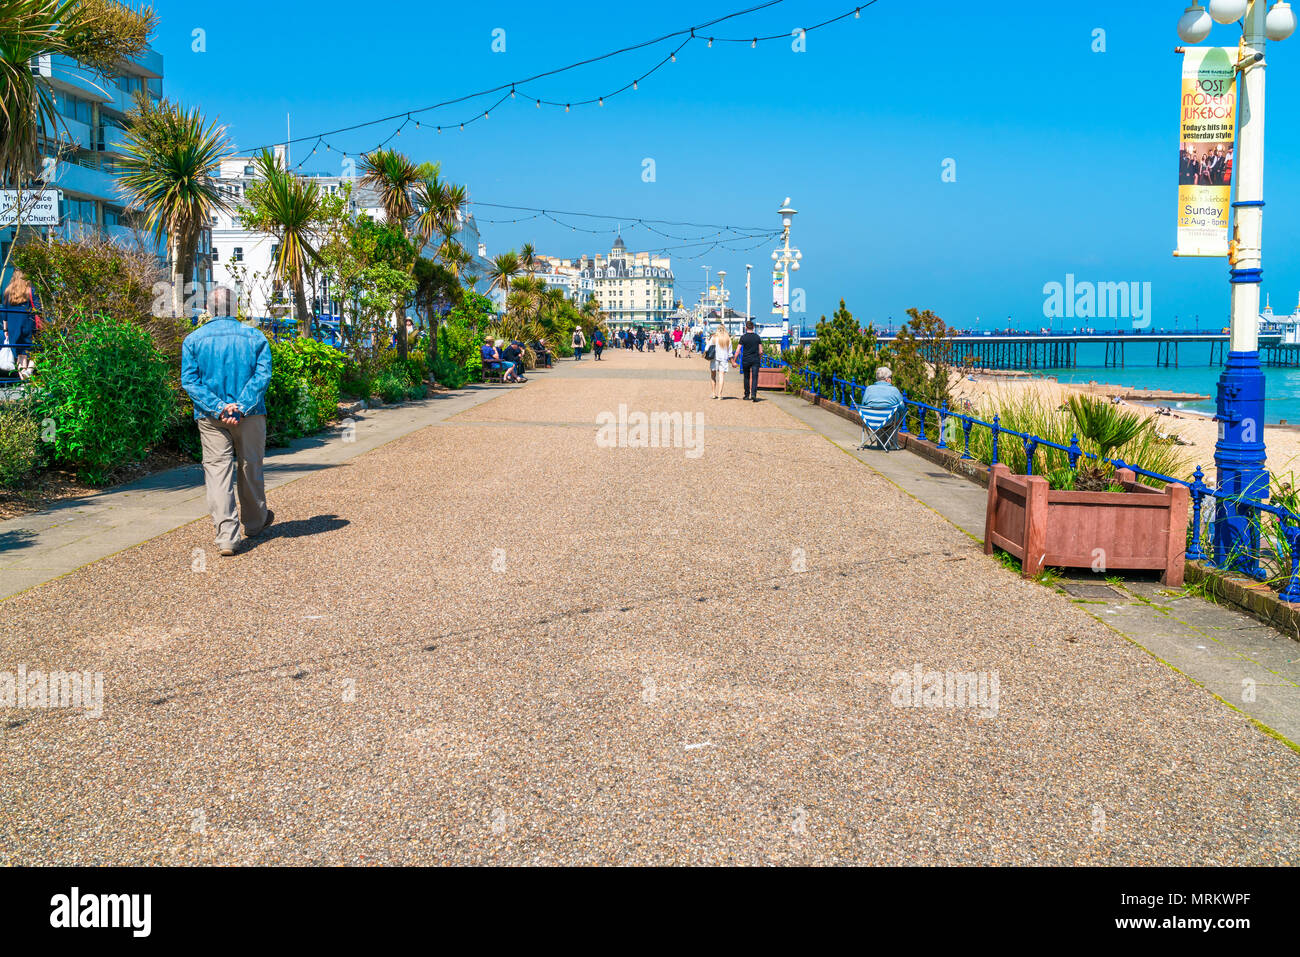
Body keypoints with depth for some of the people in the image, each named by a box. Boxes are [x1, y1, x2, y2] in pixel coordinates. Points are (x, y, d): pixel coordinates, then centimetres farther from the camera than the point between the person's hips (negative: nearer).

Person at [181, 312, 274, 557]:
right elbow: (263, 375, -8)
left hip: (210, 417, -1)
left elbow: (189, 380, -5)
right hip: (251, 416, 1)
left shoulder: (193, 339, 4)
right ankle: (255, 523, 33)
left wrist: (218, 407, -13)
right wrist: (241, 407, -15)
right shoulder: (256, 337, 4)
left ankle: (227, 536, -13)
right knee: (250, 468, 15)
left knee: (217, 470, -3)